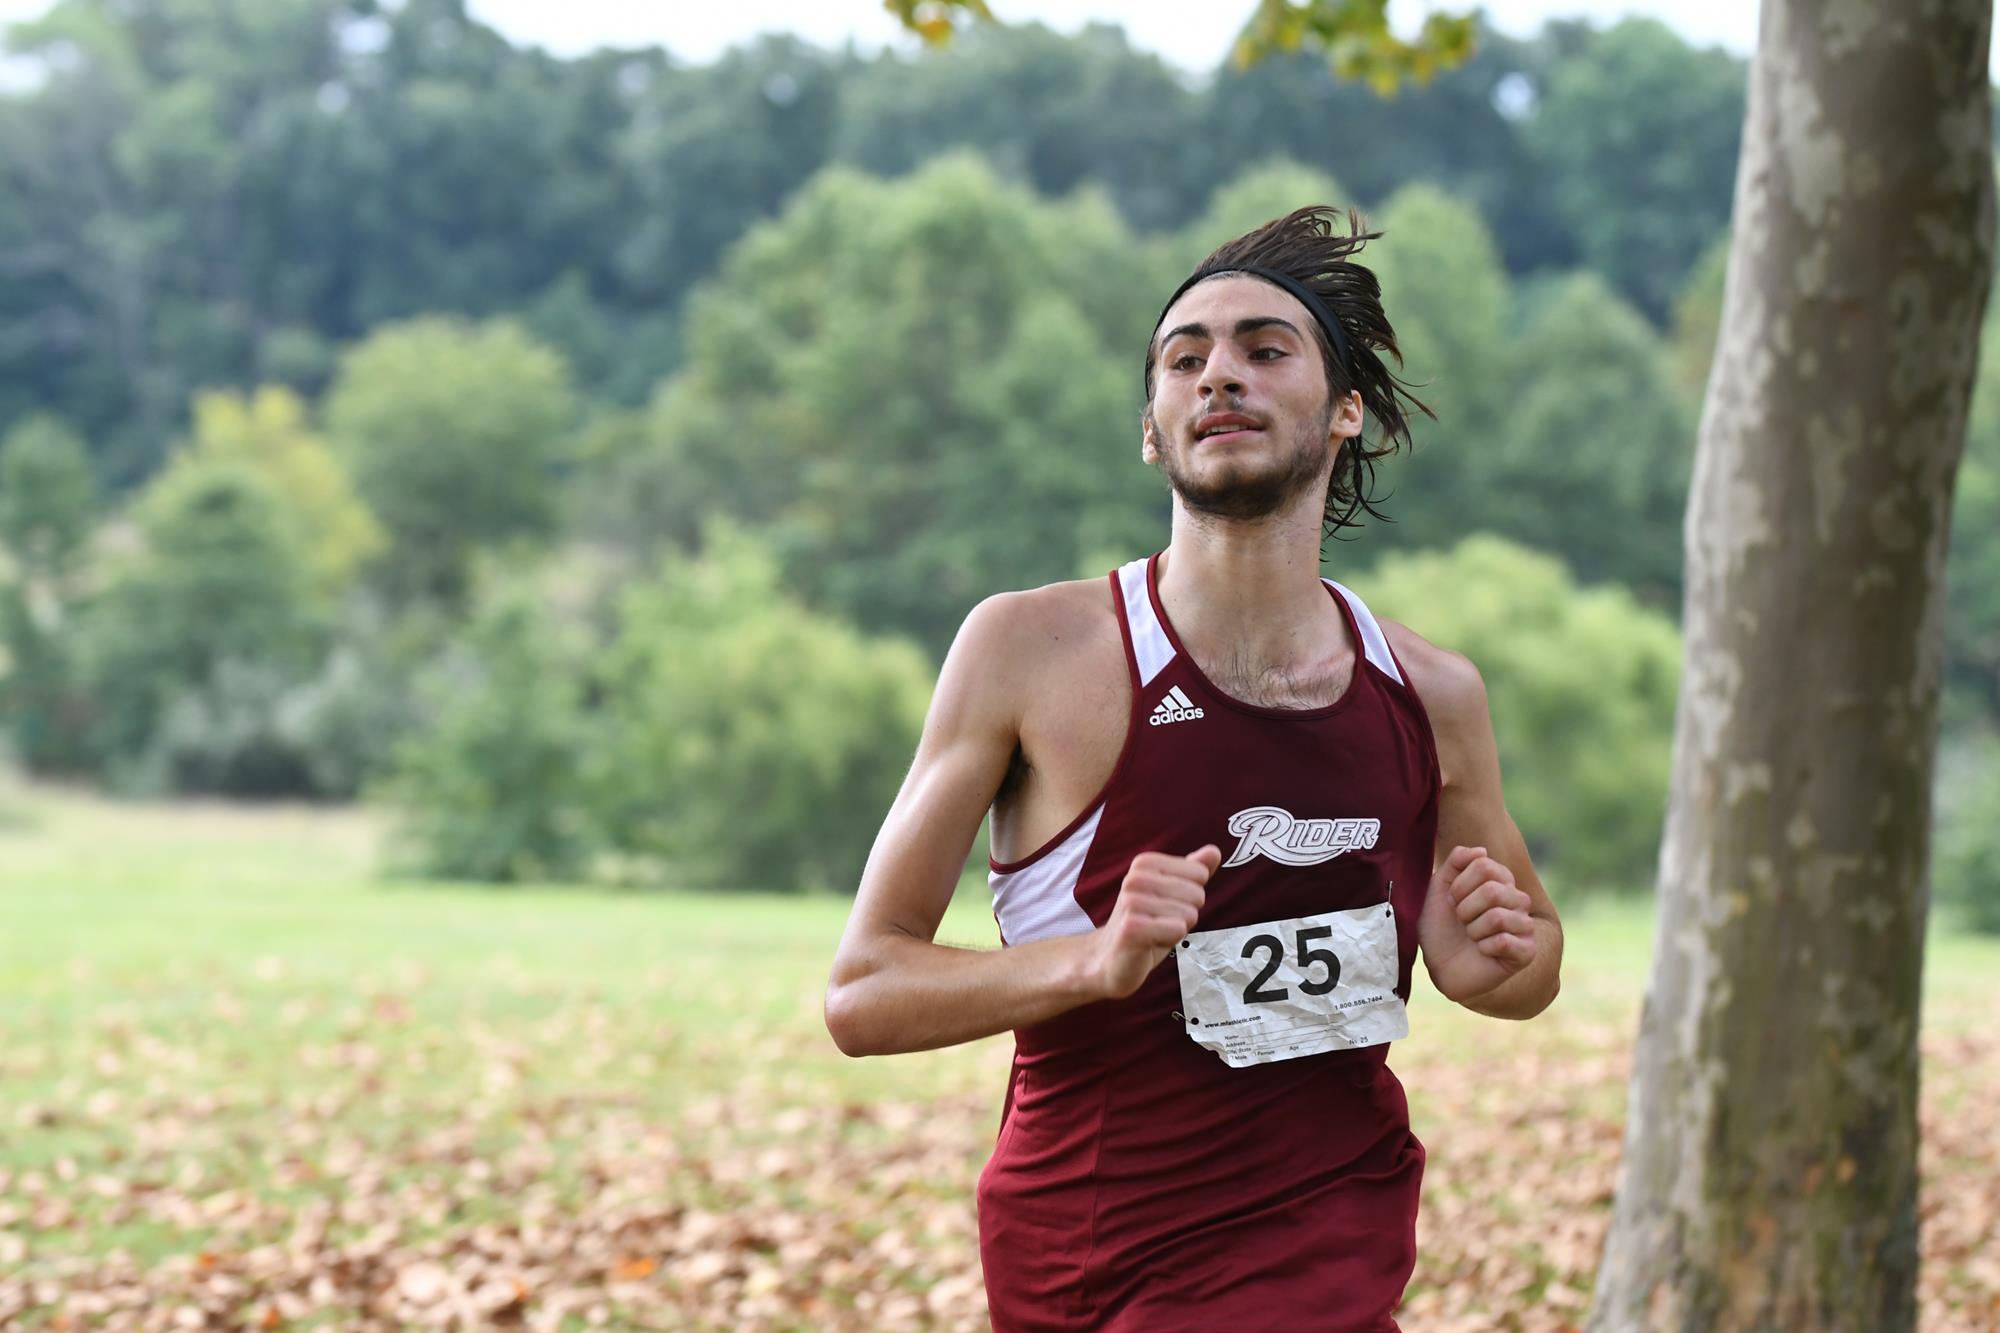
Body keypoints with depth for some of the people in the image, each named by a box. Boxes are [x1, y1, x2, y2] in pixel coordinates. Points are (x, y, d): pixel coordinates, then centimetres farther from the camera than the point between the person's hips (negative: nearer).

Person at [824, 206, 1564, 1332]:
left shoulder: (1432, 696, 2)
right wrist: (1095, 959, -24)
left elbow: (1537, 946, 20)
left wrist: (1498, 960, -4)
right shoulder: (1031, 649, -8)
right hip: (1071, 1235, -1)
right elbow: (862, 992, -8)